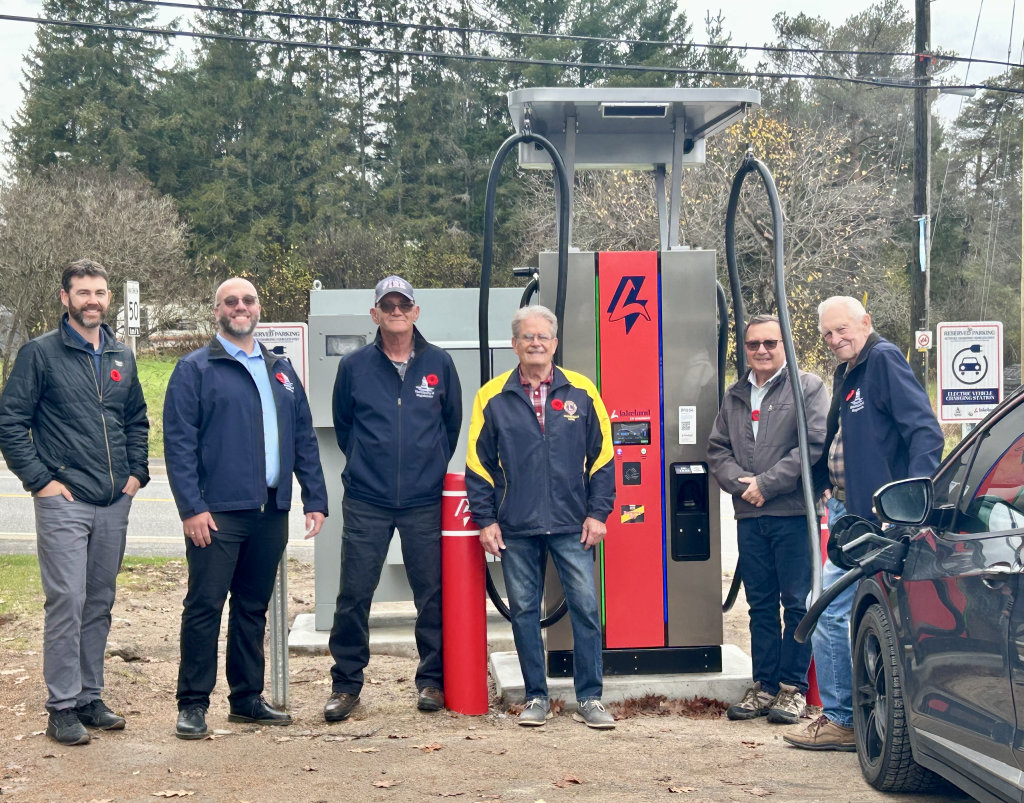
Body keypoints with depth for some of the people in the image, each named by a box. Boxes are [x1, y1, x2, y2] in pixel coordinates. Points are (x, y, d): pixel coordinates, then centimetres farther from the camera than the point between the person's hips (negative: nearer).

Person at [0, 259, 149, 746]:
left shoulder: (121, 357, 13)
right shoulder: (41, 353, -3)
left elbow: (137, 421, 23)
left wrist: (136, 472, 9)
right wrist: (39, 480, -11)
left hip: (115, 505, 5)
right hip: (64, 503, -5)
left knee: (99, 604, 11)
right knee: (67, 602, -8)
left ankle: (90, 698, 20)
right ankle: (62, 708, -2)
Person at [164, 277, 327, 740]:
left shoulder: (281, 371, 17)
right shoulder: (195, 370, 0)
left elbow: (304, 440, 16)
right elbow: (178, 442, -7)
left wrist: (315, 499, 7)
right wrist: (191, 506, -15)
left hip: (271, 511, 5)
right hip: (218, 511, -5)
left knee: (253, 608, 12)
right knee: (205, 607, -3)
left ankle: (247, 698, 22)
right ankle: (192, 704, 4)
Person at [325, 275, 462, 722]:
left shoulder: (439, 364, 5)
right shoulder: (355, 367, 4)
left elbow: (452, 422, 16)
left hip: (424, 501, 0)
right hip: (365, 501, 0)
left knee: (431, 593, 4)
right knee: (354, 594, -1)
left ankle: (432, 680, 17)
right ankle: (346, 684, 10)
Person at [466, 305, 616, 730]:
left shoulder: (581, 392, 4)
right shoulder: (492, 397, 4)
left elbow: (601, 456, 6)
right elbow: (478, 464, 6)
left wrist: (598, 512, 0)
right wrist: (485, 519, 0)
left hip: (571, 526, 0)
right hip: (515, 528, 0)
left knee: (585, 608, -2)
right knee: (524, 611, 6)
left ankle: (589, 697, 9)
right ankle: (536, 697, 17)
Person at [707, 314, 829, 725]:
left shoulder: (808, 387, 0)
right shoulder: (735, 395, 17)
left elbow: (814, 444, -11)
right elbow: (717, 450, 14)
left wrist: (766, 483, -13)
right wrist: (741, 483, -6)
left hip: (793, 511, -5)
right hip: (749, 515, 5)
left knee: (797, 602, -2)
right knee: (760, 603, 9)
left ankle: (794, 687, 5)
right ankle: (764, 686, 16)